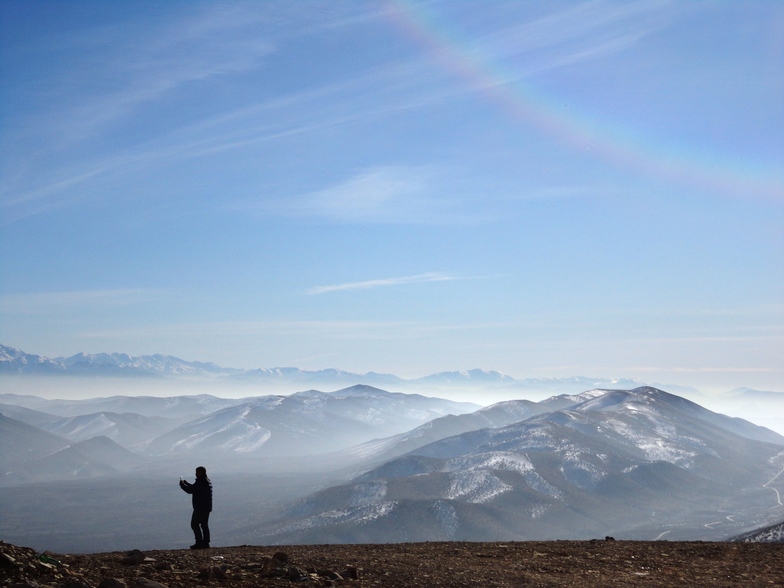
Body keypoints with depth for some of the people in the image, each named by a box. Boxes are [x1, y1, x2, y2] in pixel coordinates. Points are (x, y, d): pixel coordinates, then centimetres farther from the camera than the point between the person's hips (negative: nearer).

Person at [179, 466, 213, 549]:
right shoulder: (207, 481, 16)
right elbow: (194, 488, 27)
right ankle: (206, 543, 10)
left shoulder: (200, 482, -16)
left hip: (200, 508, -10)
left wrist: (182, 484, -2)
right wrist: (186, 483, 23)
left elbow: (190, 490, -17)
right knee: (204, 525, 11)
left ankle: (199, 542, -8)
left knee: (195, 524, -4)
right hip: (207, 508, 10)